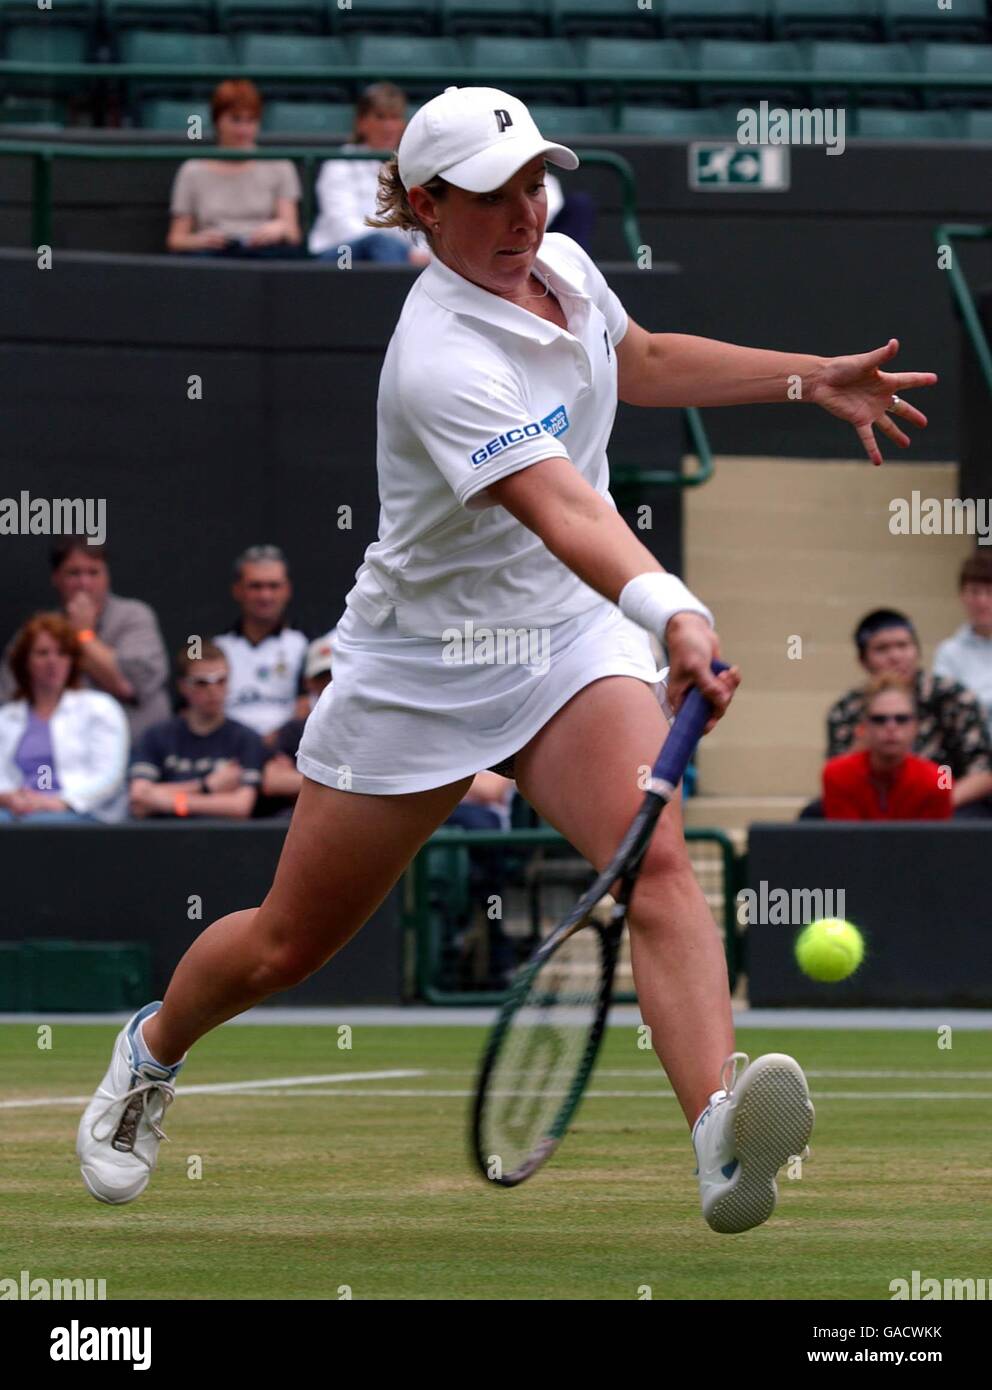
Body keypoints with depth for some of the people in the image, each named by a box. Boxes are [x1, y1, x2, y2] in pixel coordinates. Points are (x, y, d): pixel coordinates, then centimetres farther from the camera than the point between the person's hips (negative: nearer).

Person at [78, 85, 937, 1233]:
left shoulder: (563, 266, -2)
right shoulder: (441, 361, -27)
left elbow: (641, 363, 23)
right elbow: (561, 508, -42)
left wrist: (808, 377, 19)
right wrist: (674, 613, -57)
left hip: (570, 636, 5)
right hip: (421, 660, -5)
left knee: (655, 860, -25)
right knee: (289, 944, 11)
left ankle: (723, 1136, -46)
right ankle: (152, 1052, 44)